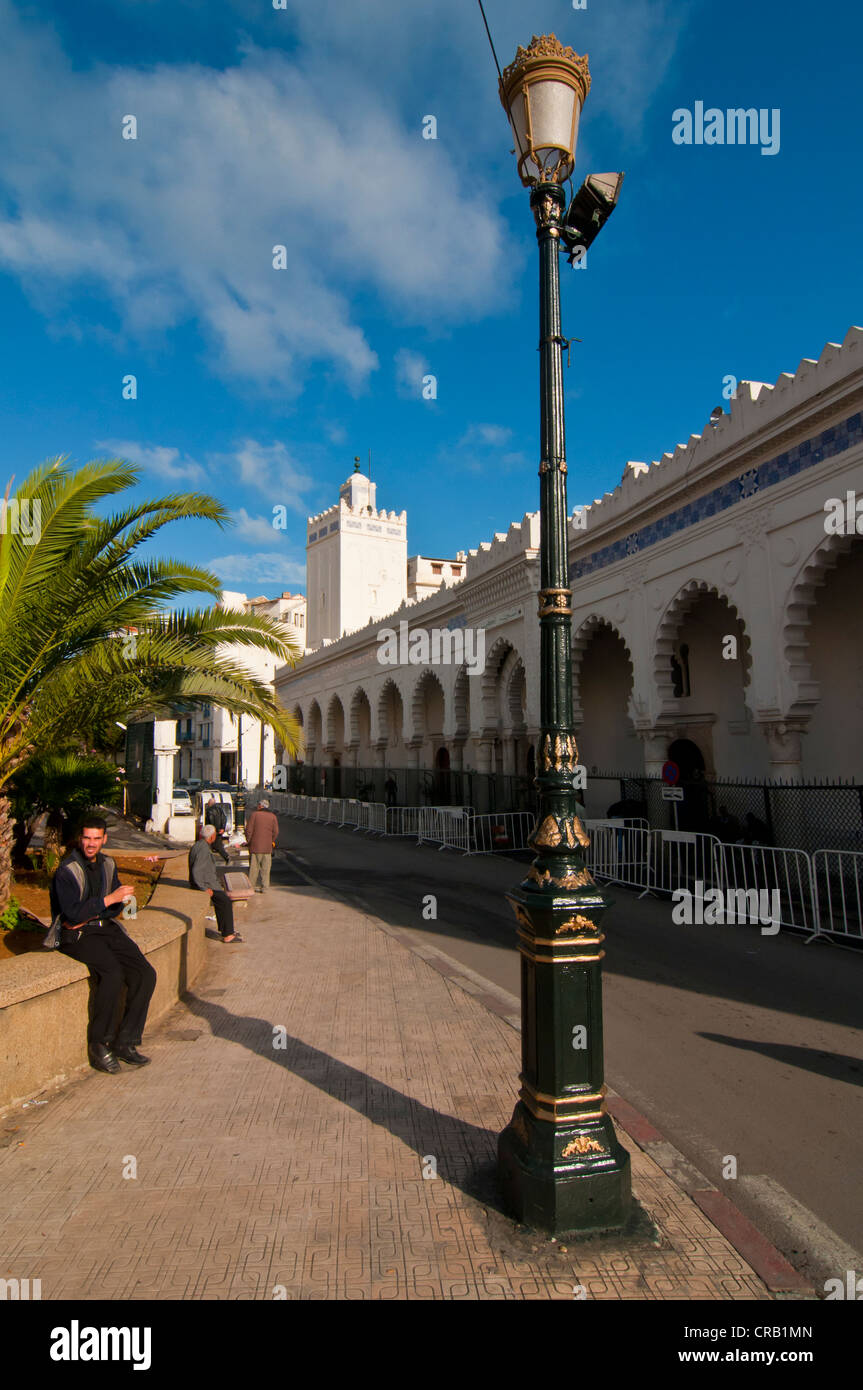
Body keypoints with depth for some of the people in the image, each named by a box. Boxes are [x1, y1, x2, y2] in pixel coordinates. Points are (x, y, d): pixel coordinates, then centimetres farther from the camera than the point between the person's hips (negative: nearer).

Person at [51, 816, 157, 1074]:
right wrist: (109, 899, -23)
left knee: (146, 974, -13)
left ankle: (125, 1042, -4)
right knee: (113, 973, -31)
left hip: (107, 927, 6)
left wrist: (91, 915, -6)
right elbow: (72, 914, -19)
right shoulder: (66, 871, -11)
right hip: (78, 935, -6)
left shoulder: (107, 865, 9)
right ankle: (98, 1044, -13)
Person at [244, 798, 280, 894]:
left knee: (253, 867, 7)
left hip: (255, 846, -2)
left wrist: (248, 841, 7)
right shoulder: (273, 816, 3)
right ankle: (264, 887, 10)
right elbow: (275, 832, 1)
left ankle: (251, 886, 12)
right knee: (265, 868, 8)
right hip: (267, 847, 2)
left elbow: (248, 830, -7)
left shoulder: (254, 814, -5)